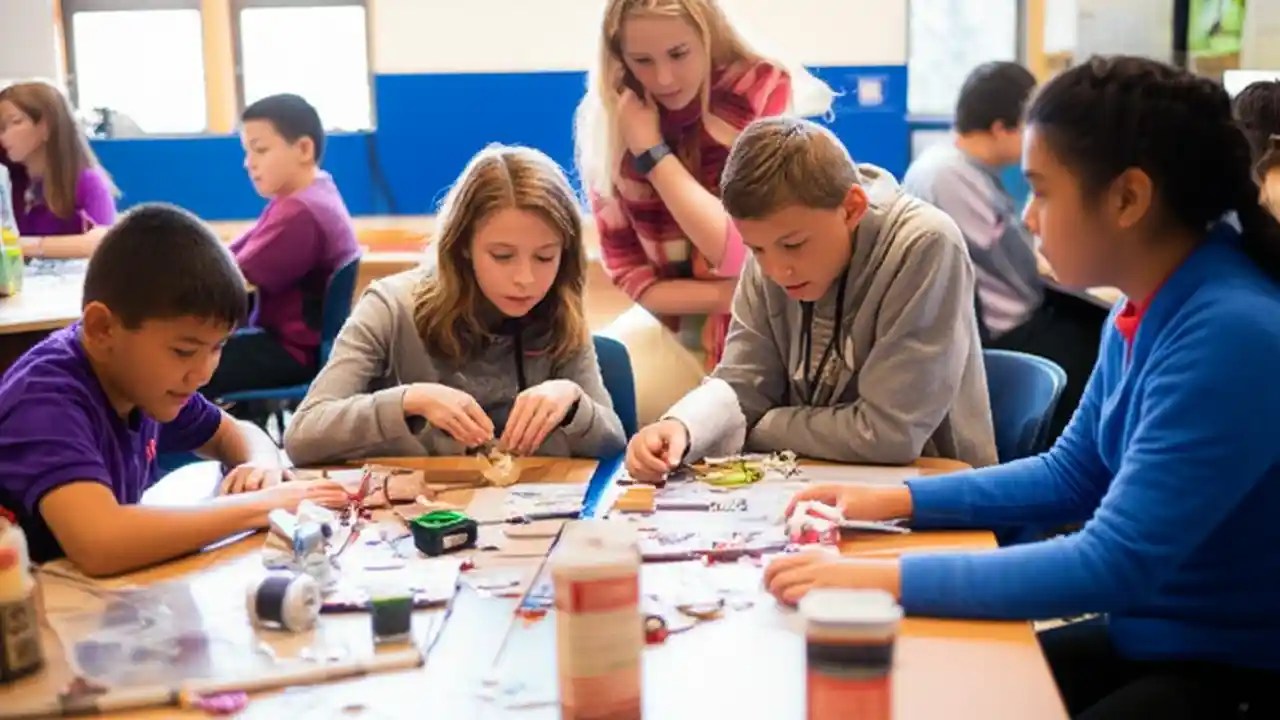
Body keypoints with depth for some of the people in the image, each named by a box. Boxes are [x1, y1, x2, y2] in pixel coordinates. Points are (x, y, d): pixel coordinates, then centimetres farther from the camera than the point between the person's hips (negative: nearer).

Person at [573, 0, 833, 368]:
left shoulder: (770, 92, -14)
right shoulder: (608, 119, -5)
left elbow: (748, 257, -19)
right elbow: (626, 268, -3)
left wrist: (651, 151, -19)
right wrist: (726, 295, -18)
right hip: (678, 328, 4)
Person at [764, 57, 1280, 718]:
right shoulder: (1143, 310, 0)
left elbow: (1113, 564, -29)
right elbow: (1071, 475, 12)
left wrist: (888, 578, -28)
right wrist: (894, 500, 3)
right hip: (1147, 636, 8)